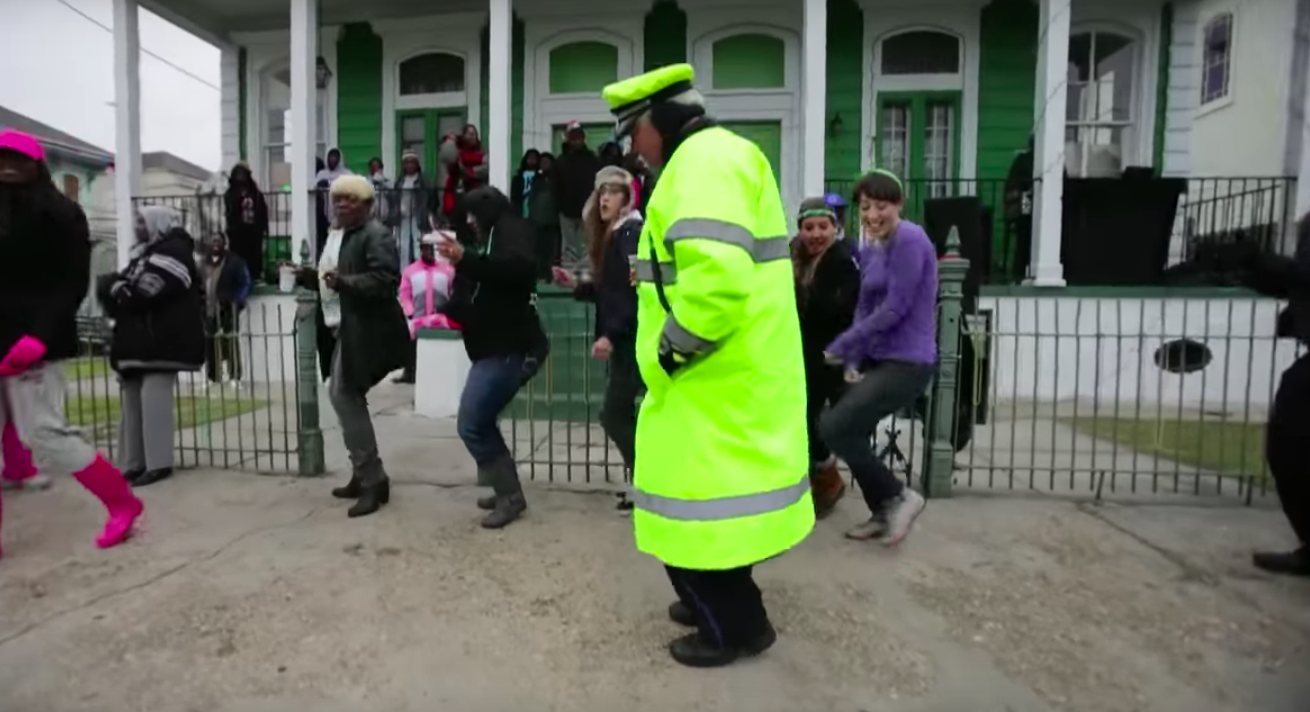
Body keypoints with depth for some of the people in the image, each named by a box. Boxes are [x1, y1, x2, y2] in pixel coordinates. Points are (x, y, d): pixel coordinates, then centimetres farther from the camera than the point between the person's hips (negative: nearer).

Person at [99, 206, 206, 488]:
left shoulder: (173, 252, -6)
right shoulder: (144, 253, 24)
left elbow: (145, 293, -17)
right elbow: (121, 288, 18)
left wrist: (116, 288, -2)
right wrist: (116, 287, -4)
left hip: (162, 340, -9)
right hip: (140, 341, 10)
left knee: (153, 399, -12)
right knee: (133, 400, 8)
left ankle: (159, 463, -8)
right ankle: (134, 463, 13)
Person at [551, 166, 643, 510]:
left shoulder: (631, 234, -12)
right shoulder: (611, 236, 16)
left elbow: (638, 292, -22)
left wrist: (611, 335, -26)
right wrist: (577, 285, 7)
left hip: (633, 339, -9)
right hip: (625, 339, 9)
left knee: (614, 415, -6)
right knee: (623, 414, 14)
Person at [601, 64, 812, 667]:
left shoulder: (705, 159, -17)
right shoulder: (708, 157, 19)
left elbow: (717, 275, -33)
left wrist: (674, 348, -21)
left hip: (716, 380, -11)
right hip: (724, 374, 11)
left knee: (700, 505, 2)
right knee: (706, 493, 22)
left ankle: (735, 625, 21)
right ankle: (718, 599, 39)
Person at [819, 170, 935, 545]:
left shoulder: (910, 240, -14)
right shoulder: (869, 249, 12)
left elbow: (895, 309, -20)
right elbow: (864, 309, 9)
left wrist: (839, 348, -17)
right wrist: (852, 361, -5)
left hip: (907, 363, -9)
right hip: (879, 359, 9)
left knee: (833, 427, -14)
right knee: (850, 431, 14)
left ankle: (899, 496, 5)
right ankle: (883, 513, 32)